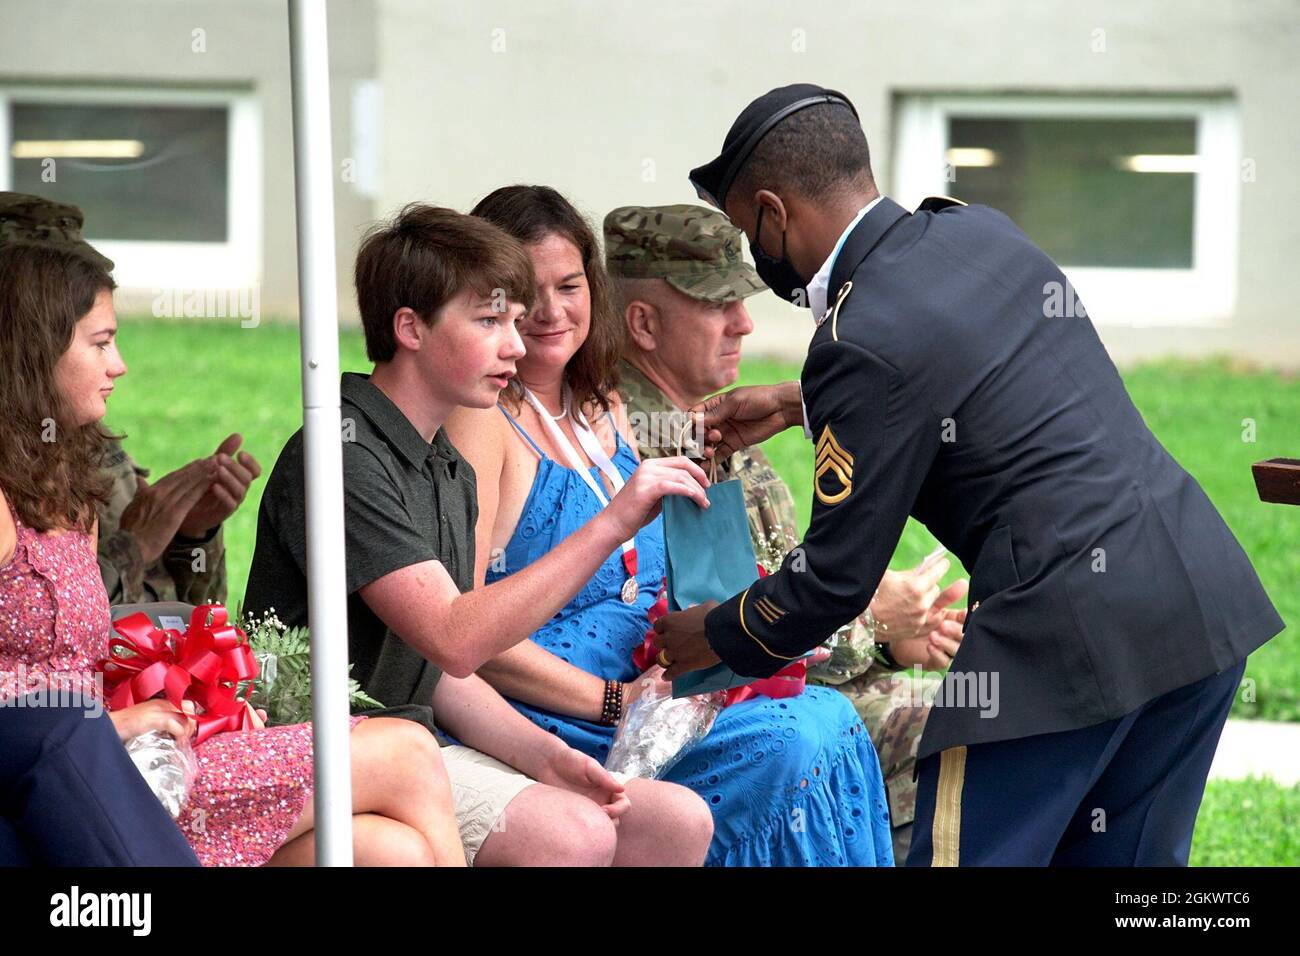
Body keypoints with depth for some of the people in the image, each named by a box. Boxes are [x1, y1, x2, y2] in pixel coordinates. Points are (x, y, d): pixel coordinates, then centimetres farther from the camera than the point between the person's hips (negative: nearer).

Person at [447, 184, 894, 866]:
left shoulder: (603, 409, 15)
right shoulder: (480, 421, -11)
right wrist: (615, 702, -19)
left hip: (639, 688, 8)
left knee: (829, 720, -12)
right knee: (783, 740, -22)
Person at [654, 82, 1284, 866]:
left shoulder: (866, 341, -12)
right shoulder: (982, 231, 12)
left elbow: (836, 579, -6)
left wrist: (713, 638, 12)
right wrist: (796, 404, 31)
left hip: (1074, 633, -9)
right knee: (1123, 861, 15)